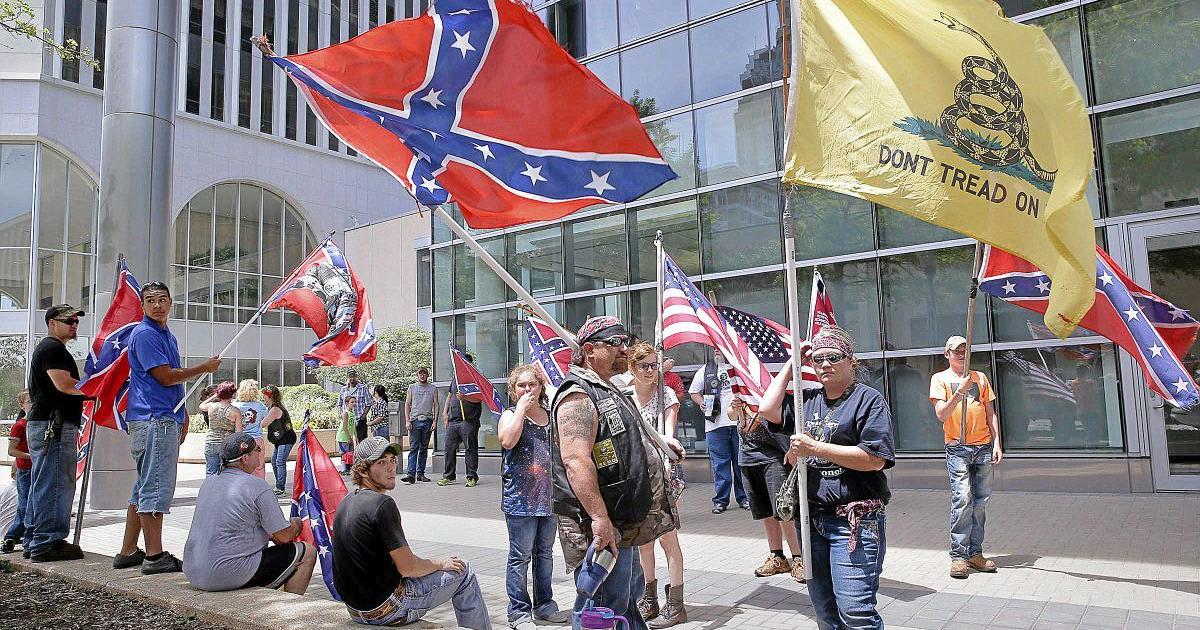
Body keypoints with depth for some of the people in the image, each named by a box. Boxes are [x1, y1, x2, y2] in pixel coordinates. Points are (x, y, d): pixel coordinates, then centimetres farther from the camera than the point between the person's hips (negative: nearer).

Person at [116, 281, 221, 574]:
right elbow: (166, 377, -15)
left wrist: (183, 414, 21)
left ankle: (128, 552, 21)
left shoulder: (169, 336, 20)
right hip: (153, 420, -10)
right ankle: (155, 556, -4)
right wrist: (205, 367, -4)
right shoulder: (144, 334, -9)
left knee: (144, 487, 14)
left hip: (167, 418, 10)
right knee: (156, 487, -8)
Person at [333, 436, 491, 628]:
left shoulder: (346, 502, 6)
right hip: (383, 611, -8)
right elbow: (407, 567, -19)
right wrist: (441, 563, 0)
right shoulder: (382, 504, -21)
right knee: (463, 573, 5)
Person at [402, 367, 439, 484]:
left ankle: (420, 473, 13)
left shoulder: (433, 388, 9)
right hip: (415, 420, -1)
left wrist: (435, 421, -3)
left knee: (424, 449, 6)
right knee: (413, 448, -7)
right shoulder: (412, 387, 9)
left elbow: (436, 405, 7)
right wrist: (407, 421, -3)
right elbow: (407, 404, 7)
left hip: (428, 421, 1)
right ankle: (411, 474, -12)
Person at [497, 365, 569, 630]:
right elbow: (507, 441, -24)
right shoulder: (510, 415, -3)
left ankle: (544, 605, 28)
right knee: (520, 557, 0)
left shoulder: (551, 416, 11)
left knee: (545, 553, 16)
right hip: (520, 497, -5)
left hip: (549, 496, 5)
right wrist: (521, 407, -17)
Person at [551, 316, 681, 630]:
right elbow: (576, 461, -29)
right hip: (601, 527, -11)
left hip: (621, 522, 11)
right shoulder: (578, 395, -17)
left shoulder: (609, 393, 19)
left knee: (630, 591, 23)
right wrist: (600, 518, -34)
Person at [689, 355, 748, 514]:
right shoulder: (705, 370, 12)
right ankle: (720, 500, 10)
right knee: (720, 463, 2)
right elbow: (694, 392, 20)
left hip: (739, 422, 0)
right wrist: (701, 402, 0)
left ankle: (743, 497, 16)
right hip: (715, 424, 1)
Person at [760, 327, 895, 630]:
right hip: (811, 518, 7)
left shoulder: (868, 399, -5)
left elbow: (874, 459, -15)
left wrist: (814, 448, -16)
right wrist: (791, 365, 8)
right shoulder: (808, 399, 15)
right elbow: (767, 410, 3)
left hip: (854, 520, -6)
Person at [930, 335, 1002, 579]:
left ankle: (975, 553, 12)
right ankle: (958, 556, -6)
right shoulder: (940, 379, 4)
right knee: (962, 500, -11)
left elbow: (991, 413, 14)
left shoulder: (980, 377, 15)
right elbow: (941, 414, -7)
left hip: (984, 447, 4)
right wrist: (959, 392, -18)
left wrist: (997, 443, 5)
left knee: (980, 501, 4)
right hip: (958, 448, -4)